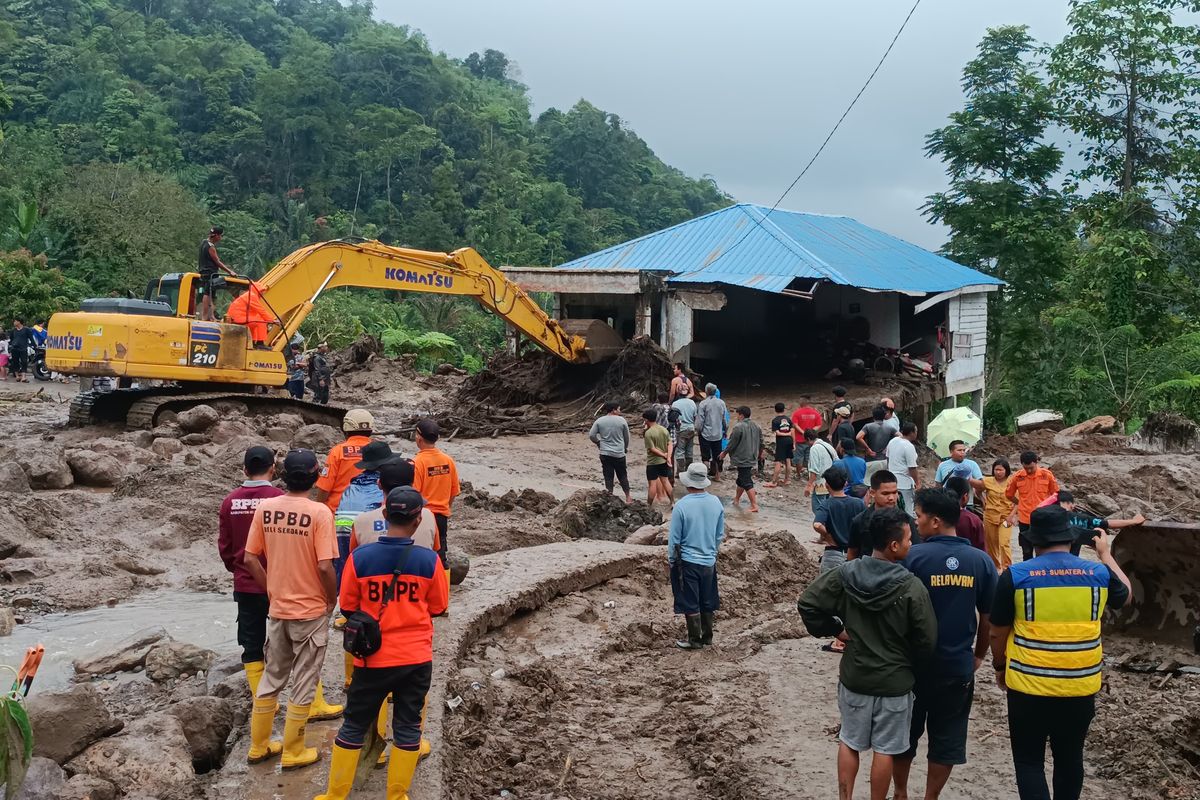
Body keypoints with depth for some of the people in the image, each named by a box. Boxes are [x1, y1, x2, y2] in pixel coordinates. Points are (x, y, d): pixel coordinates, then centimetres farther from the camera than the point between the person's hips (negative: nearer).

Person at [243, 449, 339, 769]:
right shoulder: (319, 513, -18)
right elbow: (325, 566, -21)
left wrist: (271, 589, 12)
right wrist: (332, 598, -4)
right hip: (311, 611, -4)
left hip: (277, 609, 5)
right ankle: (293, 752, 18)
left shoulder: (265, 508, -4)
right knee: (304, 682, 9)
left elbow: (249, 558, 0)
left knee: (271, 677, 20)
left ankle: (259, 746, 29)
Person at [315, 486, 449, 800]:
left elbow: (347, 606, 1)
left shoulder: (359, 557, -11)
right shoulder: (429, 560, -10)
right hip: (417, 658, 0)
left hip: (373, 658, 0)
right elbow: (438, 608, 3)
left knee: (354, 727, 14)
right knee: (407, 727, 13)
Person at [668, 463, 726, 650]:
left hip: (687, 561, -4)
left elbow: (674, 538, -12)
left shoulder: (682, 505, -19)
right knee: (707, 601, 17)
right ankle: (707, 636, 28)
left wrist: (671, 560, 3)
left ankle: (694, 640, 16)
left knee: (690, 603, 7)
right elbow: (720, 534, 6)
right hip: (709, 561, 5)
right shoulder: (716, 502, -5)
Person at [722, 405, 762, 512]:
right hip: (752, 458, 9)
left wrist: (724, 452, 0)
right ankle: (736, 499, 36)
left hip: (742, 459, -9)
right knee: (741, 479, 23)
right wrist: (759, 453, 32)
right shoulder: (756, 427, 7)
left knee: (747, 483, -6)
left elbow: (732, 443, -15)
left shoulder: (738, 427, -19)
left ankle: (754, 505, -10)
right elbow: (761, 442, 15)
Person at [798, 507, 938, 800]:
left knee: (849, 741, 19)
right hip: (894, 682, -3)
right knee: (885, 749, 13)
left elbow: (807, 604, -8)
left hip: (853, 676, 3)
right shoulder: (911, 587, -20)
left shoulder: (845, 574, -11)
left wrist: (835, 630, 3)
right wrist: (906, 657, 6)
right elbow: (927, 642, -14)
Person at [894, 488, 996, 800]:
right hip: (958, 665, 2)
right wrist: (978, 655, 16)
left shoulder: (912, 556, -15)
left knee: (905, 731, 17)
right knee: (947, 737, 15)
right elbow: (988, 618, 2)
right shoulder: (981, 561, -6)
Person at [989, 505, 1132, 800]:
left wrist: (1000, 668, 15)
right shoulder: (1098, 573, -2)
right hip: (1081, 687, 3)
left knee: (1029, 761, 7)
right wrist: (1105, 553, 33)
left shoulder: (1015, 575, -10)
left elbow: (998, 634, -3)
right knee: (1070, 759, 19)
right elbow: (1124, 595, 22)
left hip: (1029, 687, -3)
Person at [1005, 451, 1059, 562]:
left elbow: (1055, 493, 7)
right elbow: (1009, 494, 11)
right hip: (1025, 520, 1)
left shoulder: (1047, 475, -6)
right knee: (1027, 552, 9)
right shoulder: (1018, 477, -5)